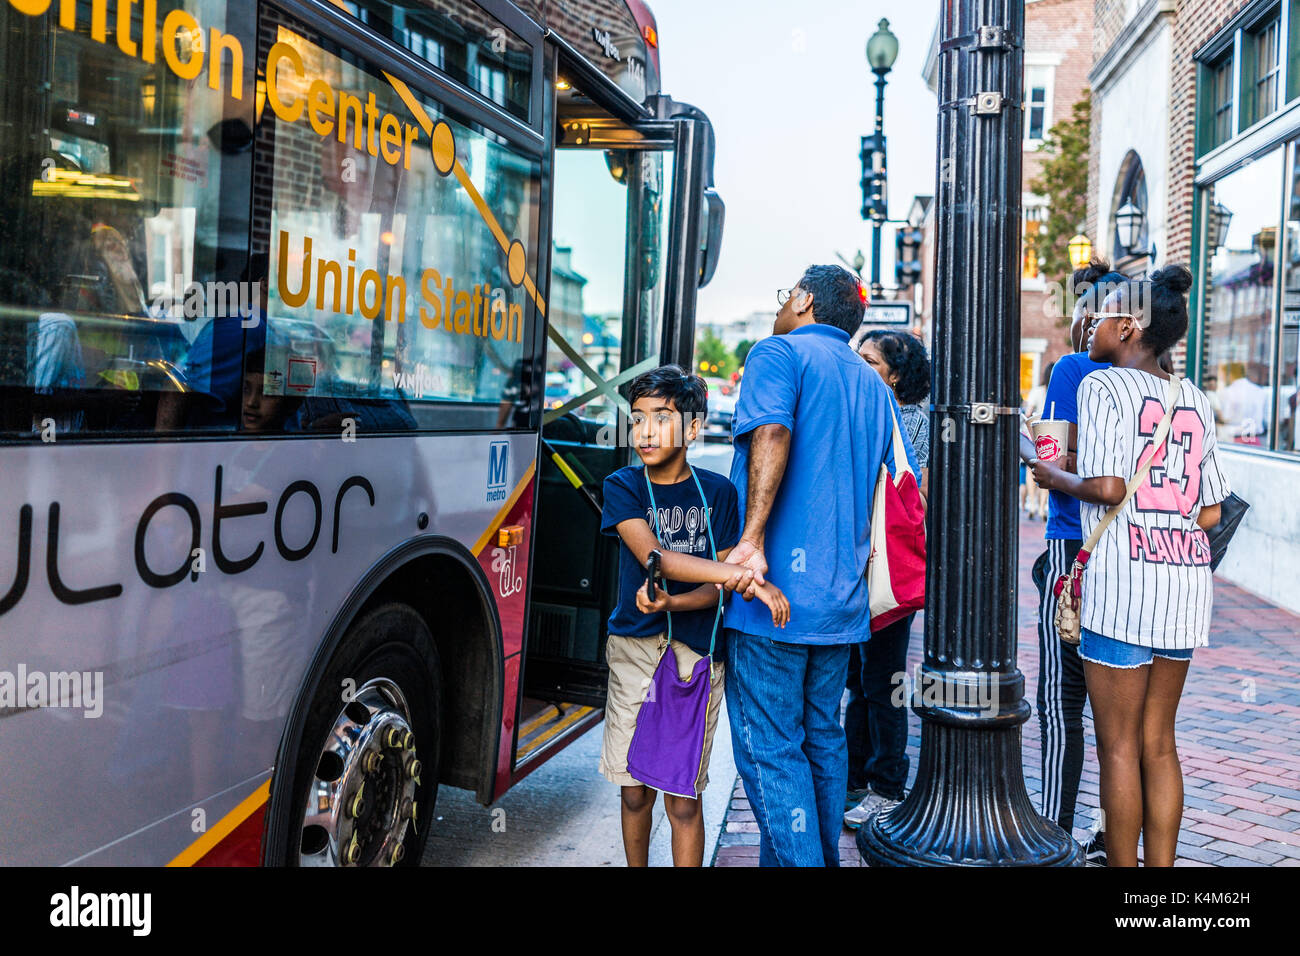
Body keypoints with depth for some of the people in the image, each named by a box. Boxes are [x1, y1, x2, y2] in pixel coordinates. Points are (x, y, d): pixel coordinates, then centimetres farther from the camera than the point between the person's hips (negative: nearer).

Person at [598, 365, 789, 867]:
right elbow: (654, 557, -18)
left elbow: (719, 588, -2)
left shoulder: (718, 492, 1)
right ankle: (636, 866, 31)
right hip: (634, 647, 1)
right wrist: (745, 578, -27)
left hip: (697, 653, 0)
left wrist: (671, 603, -23)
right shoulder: (622, 487, -1)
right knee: (634, 787, 9)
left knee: (683, 798, 2)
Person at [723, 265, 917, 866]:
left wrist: (752, 540, -26)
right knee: (823, 738, 19)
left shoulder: (779, 353, -3)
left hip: (774, 590, -8)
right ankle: (823, 857, 30)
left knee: (770, 748, -1)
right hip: (842, 594, 8)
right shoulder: (873, 383, 18)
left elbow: (772, 433, -23)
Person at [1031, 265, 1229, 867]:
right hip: (1187, 577, 7)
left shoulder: (1103, 385, -6)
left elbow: (1107, 487, -18)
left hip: (1123, 579, -7)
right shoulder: (1196, 401, 13)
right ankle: (1160, 864, 21)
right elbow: (1211, 512, 12)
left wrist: (1055, 478, 1)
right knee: (1158, 743, 14)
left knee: (1118, 746, 3)